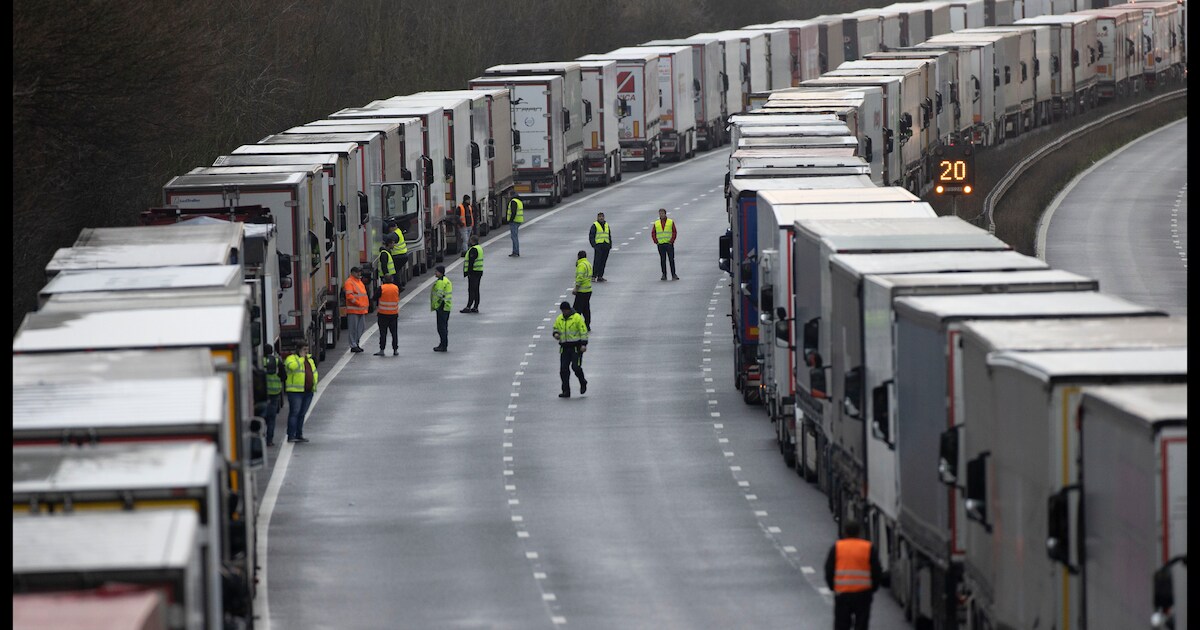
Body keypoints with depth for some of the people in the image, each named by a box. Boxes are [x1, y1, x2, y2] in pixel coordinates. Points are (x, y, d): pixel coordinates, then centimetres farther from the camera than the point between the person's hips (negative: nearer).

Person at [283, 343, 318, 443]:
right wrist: (301, 358, -16)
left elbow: (314, 372, 27)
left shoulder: (309, 359, 18)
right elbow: (293, 366, -26)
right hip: (296, 391, -7)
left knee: (302, 414, 11)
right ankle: (291, 436, -10)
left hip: (308, 391, 7)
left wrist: (314, 382, 14)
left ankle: (299, 435, 16)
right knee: (294, 413, -9)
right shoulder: (291, 358, -5)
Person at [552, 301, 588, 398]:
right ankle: (566, 391, 7)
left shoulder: (577, 318, -8)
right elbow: (555, 328, 22)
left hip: (576, 347, -5)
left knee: (576, 367, -14)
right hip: (564, 347, 5)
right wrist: (556, 334, -3)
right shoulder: (559, 319, 9)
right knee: (563, 369, 0)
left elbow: (583, 331, -9)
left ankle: (583, 383, 15)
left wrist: (583, 344, -16)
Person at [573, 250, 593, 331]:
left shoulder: (581, 265, -16)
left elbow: (580, 278, -22)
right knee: (586, 309, 13)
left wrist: (576, 289, -18)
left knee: (577, 309, -7)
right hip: (588, 290, 9)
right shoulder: (588, 264, 14)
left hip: (582, 291, -9)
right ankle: (587, 326, 15)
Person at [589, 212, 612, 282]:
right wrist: (594, 245, -13)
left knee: (603, 262, 5)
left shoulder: (606, 225, 17)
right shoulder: (595, 225, 0)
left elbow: (609, 236, 23)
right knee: (597, 261, -11)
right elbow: (591, 236, -3)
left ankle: (600, 277, 9)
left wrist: (610, 245, 13)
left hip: (606, 246, 6)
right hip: (598, 246, -6)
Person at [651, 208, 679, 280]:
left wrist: (671, 241, -8)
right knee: (662, 260, 2)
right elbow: (653, 233, 10)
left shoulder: (671, 222, 3)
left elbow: (674, 232, 1)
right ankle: (664, 275, 7)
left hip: (669, 244, -2)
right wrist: (656, 242, -2)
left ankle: (673, 275, -4)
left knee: (671, 259, -5)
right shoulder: (656, 224, 8)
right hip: (660, 244, 2)